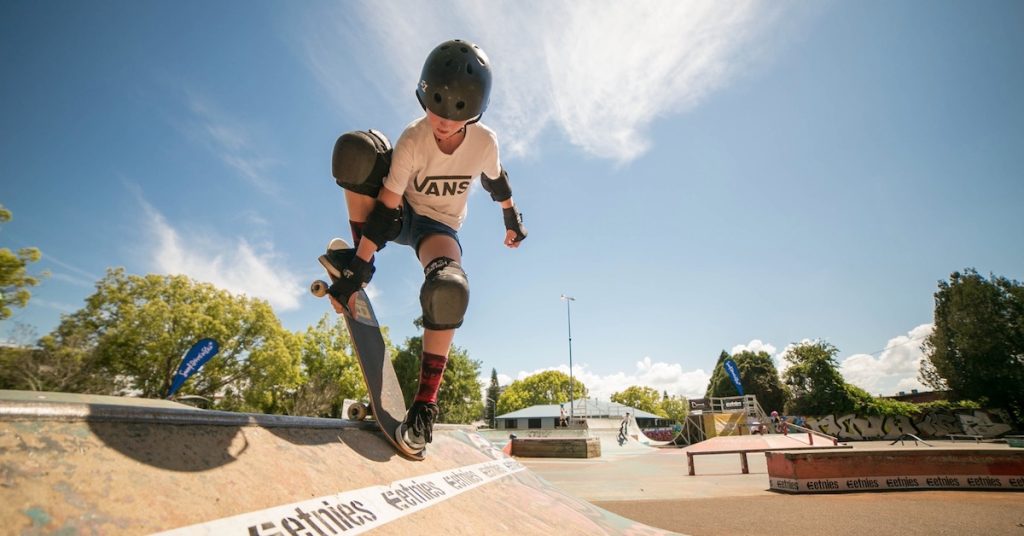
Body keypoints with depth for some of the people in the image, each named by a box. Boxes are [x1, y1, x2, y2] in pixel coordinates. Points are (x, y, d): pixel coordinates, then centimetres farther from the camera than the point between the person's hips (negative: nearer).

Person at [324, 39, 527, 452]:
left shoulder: (485, 142, -16)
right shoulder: (413, 140, -23)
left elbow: (496, 181, 6)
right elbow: (386, 207, -27)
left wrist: (512, 220, 19)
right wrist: (357, 268, -31)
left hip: (440, 227, 0)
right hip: (401, 215, 0)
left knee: (449, 290, -37)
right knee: (355, 149, -28)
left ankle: (425, 404, -23)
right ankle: (357, 256, -14)